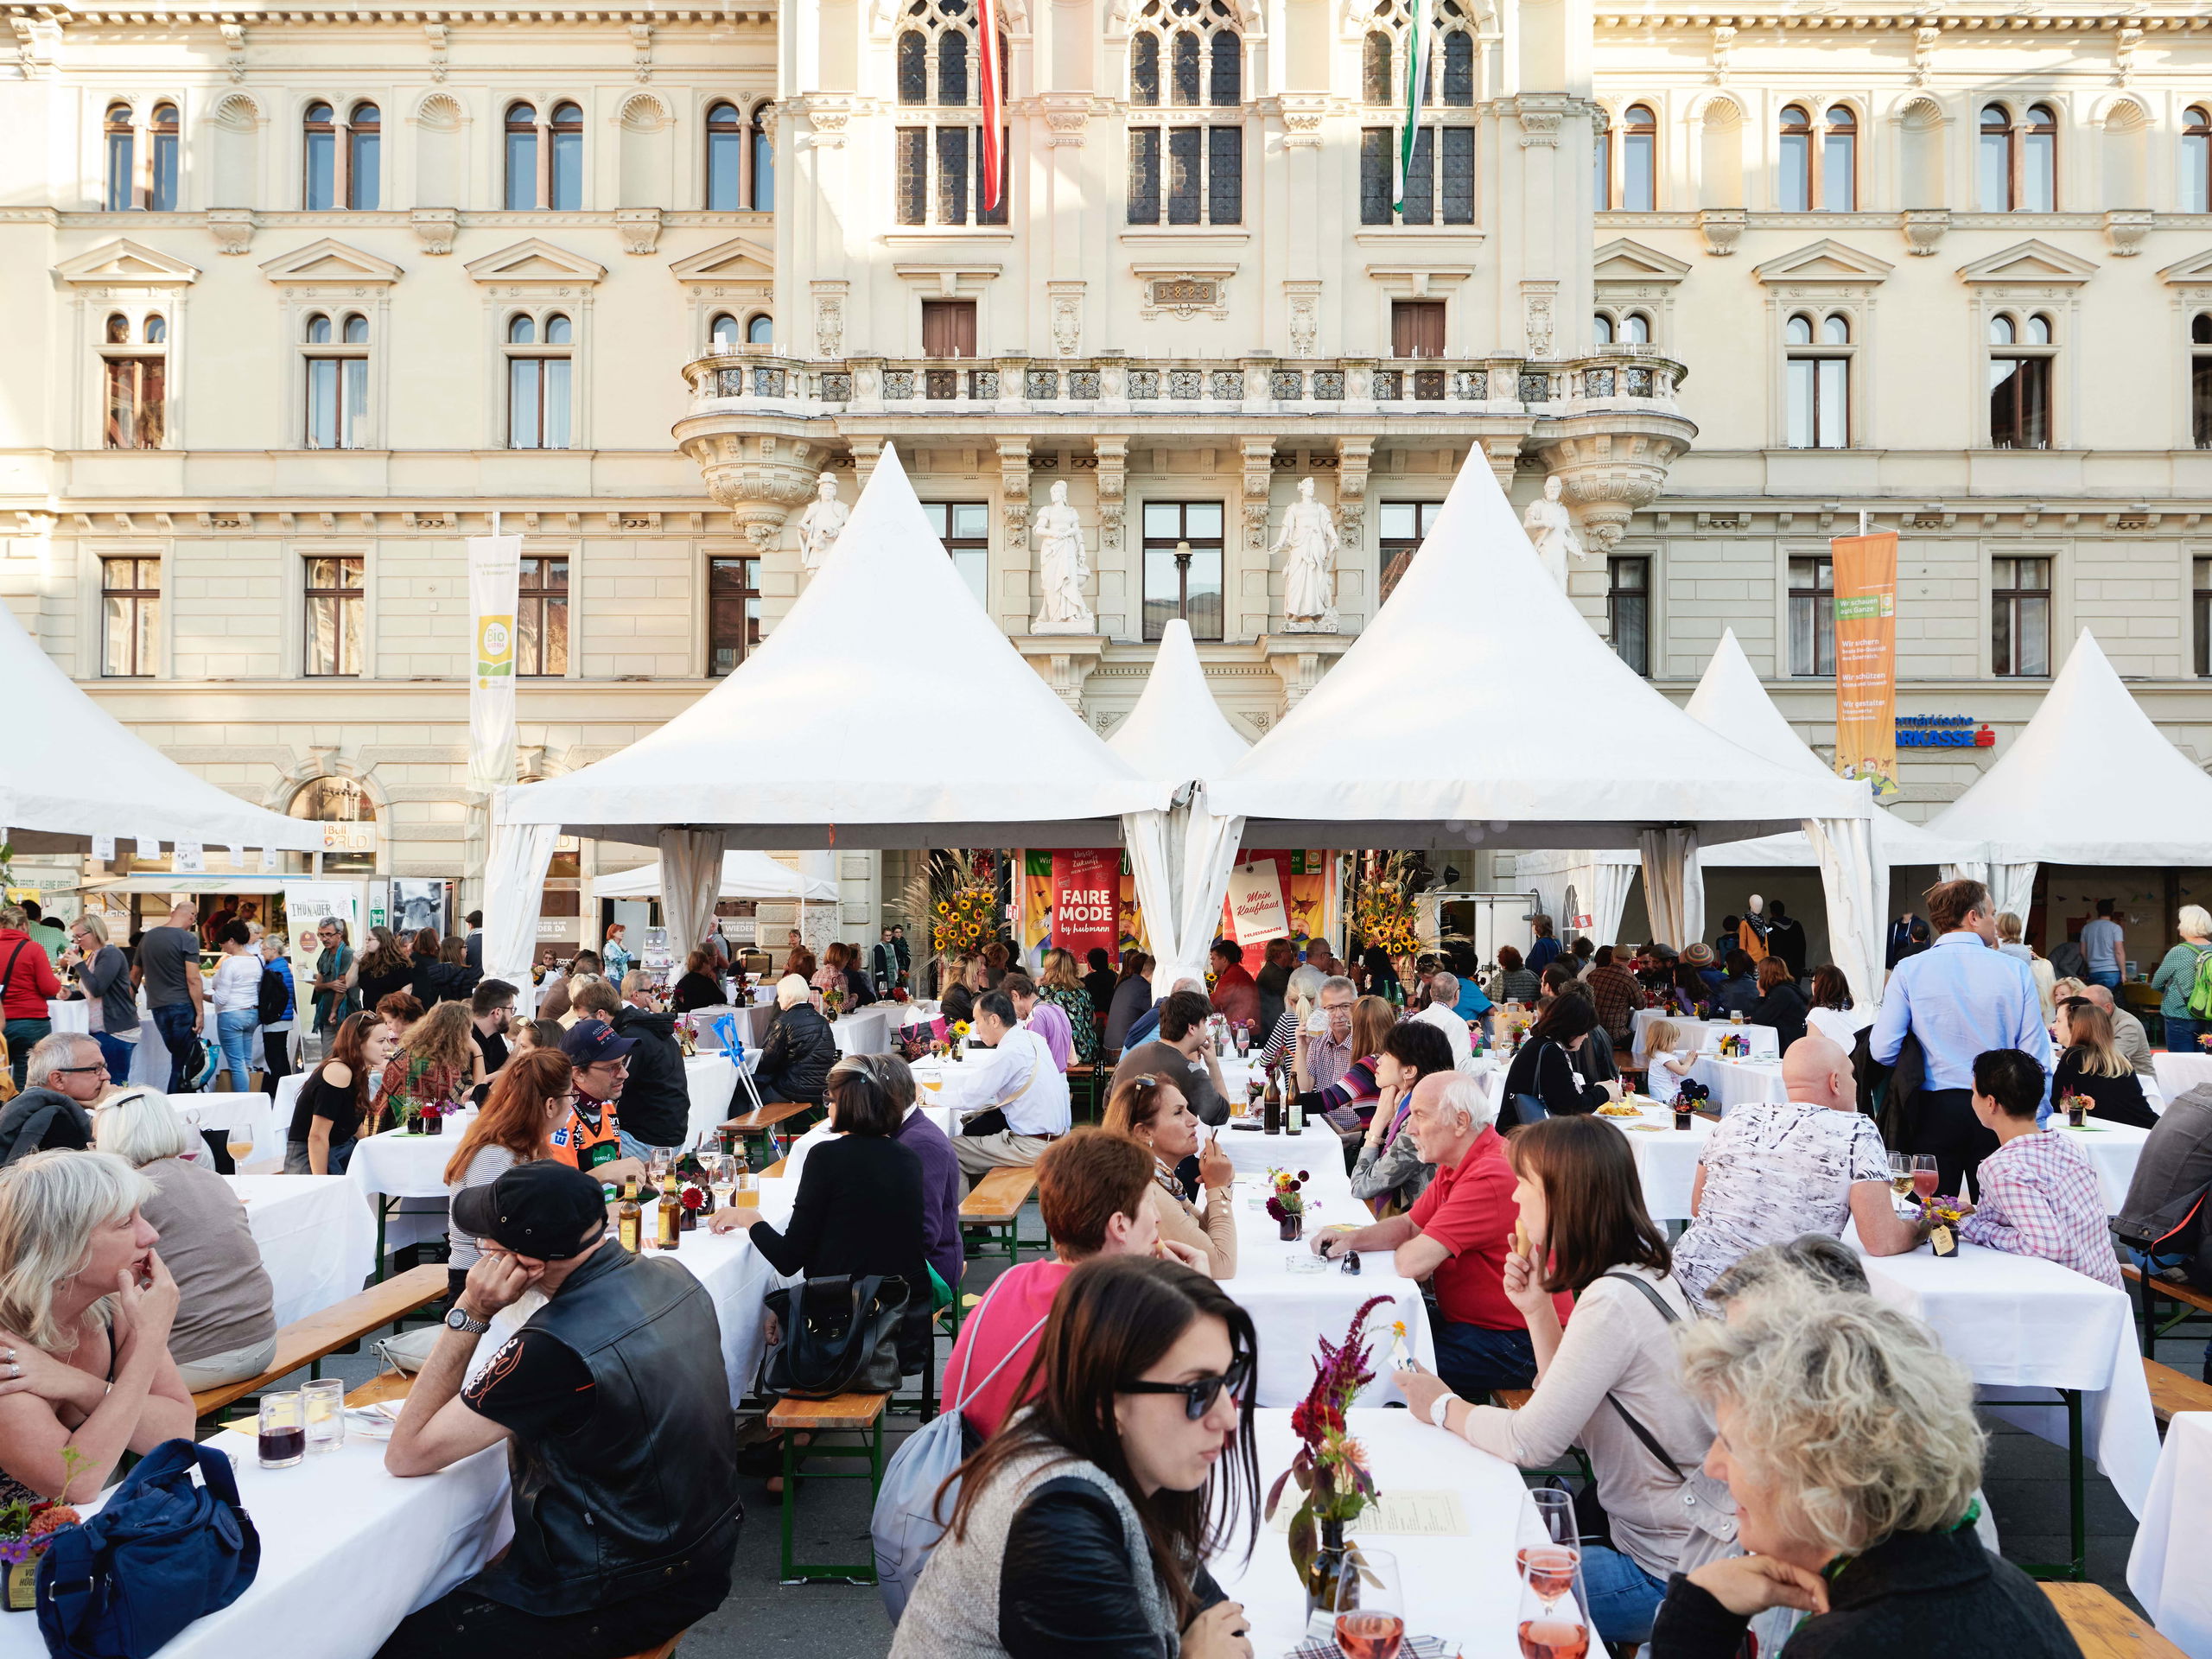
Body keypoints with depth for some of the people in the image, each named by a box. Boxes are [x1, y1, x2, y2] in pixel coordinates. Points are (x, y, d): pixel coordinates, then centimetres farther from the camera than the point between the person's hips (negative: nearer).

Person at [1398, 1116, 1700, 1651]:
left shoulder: (1613, 1301, -26)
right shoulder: (1642, 1278, 5)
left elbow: (1532, 1442, -23)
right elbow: (1568, 1414, 8)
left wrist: (1442, 1406, -6)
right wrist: (1537, 1309, -2)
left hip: (1664, 1576, -9)